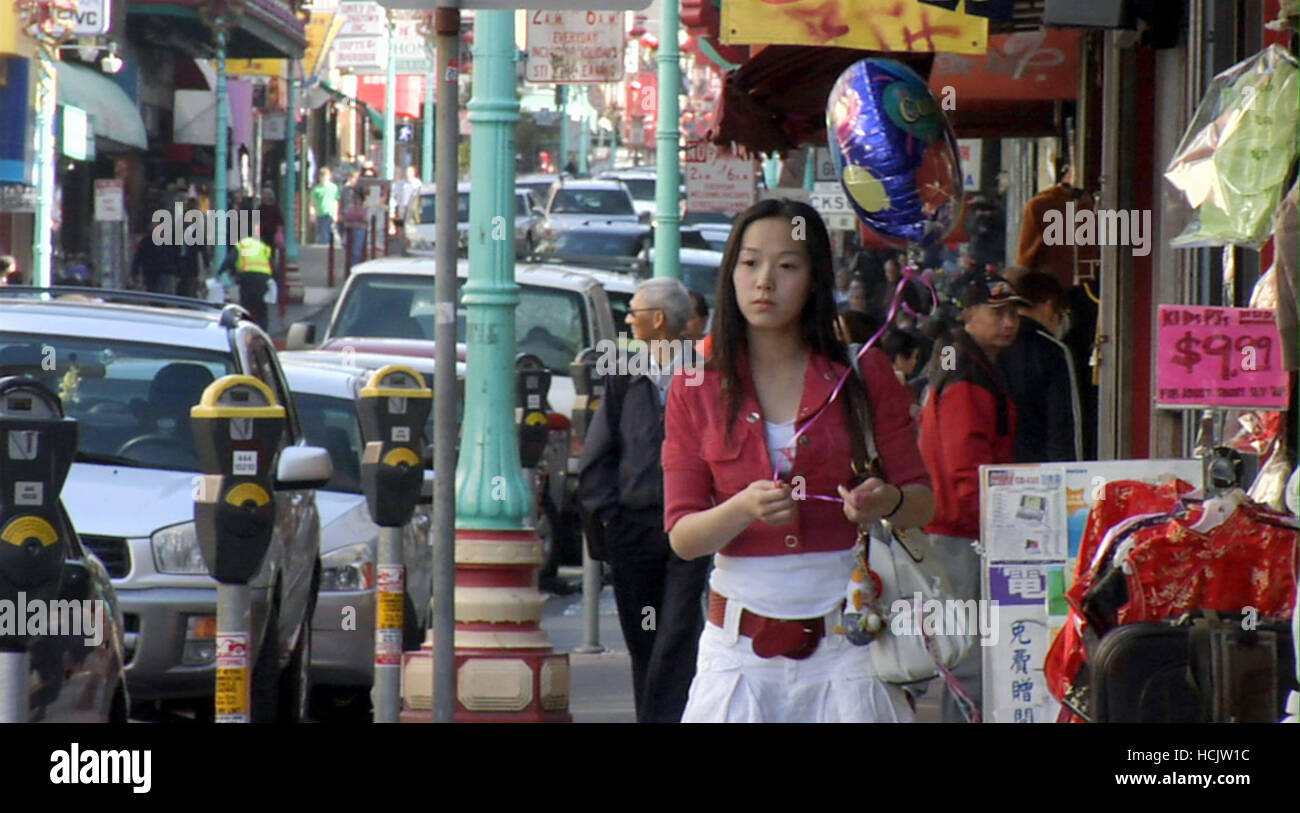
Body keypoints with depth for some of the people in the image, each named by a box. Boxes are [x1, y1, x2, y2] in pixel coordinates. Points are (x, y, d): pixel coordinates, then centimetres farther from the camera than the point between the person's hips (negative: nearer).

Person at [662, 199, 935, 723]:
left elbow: (923, 502, 6)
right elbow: (682, 535, 1)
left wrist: (887, 501, -17)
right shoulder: (696, 390, 5)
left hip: (846, 635, 0)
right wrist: (744, 510, -19)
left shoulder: (864, 375, 5)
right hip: (741, 637, 0)